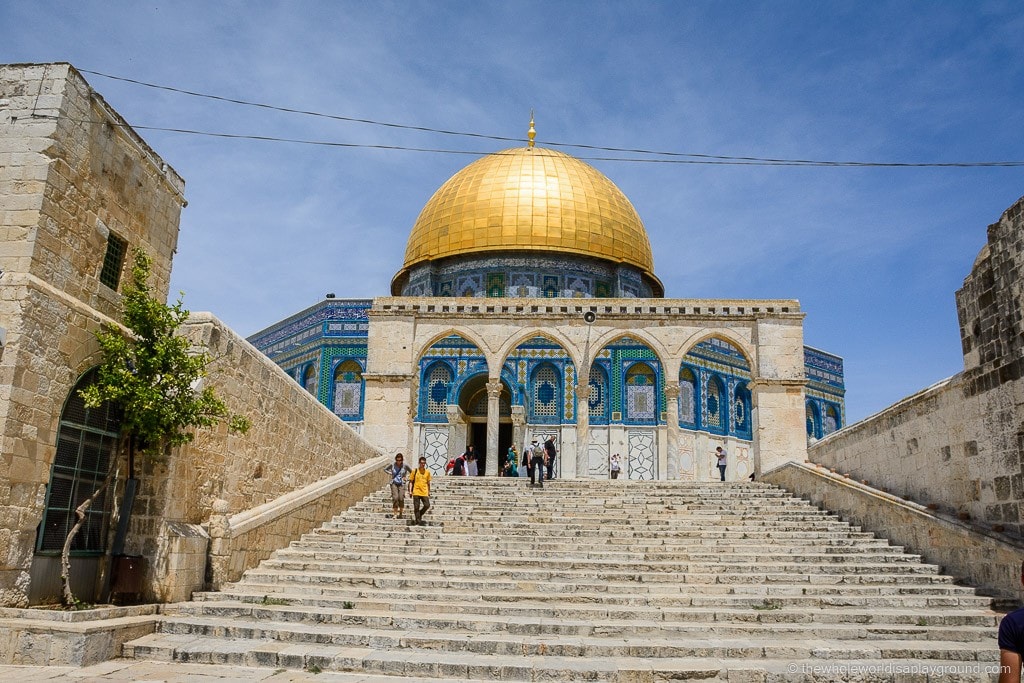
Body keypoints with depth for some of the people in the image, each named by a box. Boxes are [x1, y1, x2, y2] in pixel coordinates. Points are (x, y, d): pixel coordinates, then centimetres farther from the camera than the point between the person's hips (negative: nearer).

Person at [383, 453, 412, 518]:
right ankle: (395, 514, -5)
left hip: (401, 484, 0)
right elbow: (385, 469, 14)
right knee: (395, 498, -12)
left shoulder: (405, 466, -6)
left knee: (401, 498, -7)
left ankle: (400, 513, 10)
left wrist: (405, 477, -3)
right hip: (394, 483, 0)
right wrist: (390, 474, 1)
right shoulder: (392, 465, -3)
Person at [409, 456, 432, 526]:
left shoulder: (427, 472, 8)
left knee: (427, 505, -8)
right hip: (416, 492, -2)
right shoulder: (415, 471, 1)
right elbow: (411, 481, 3)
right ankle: (418, 522, 9)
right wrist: (410, 491, -4)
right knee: (416, 507, -1)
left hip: (424, 493, 2)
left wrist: (429, 492, 16)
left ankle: (419, 514, 19)